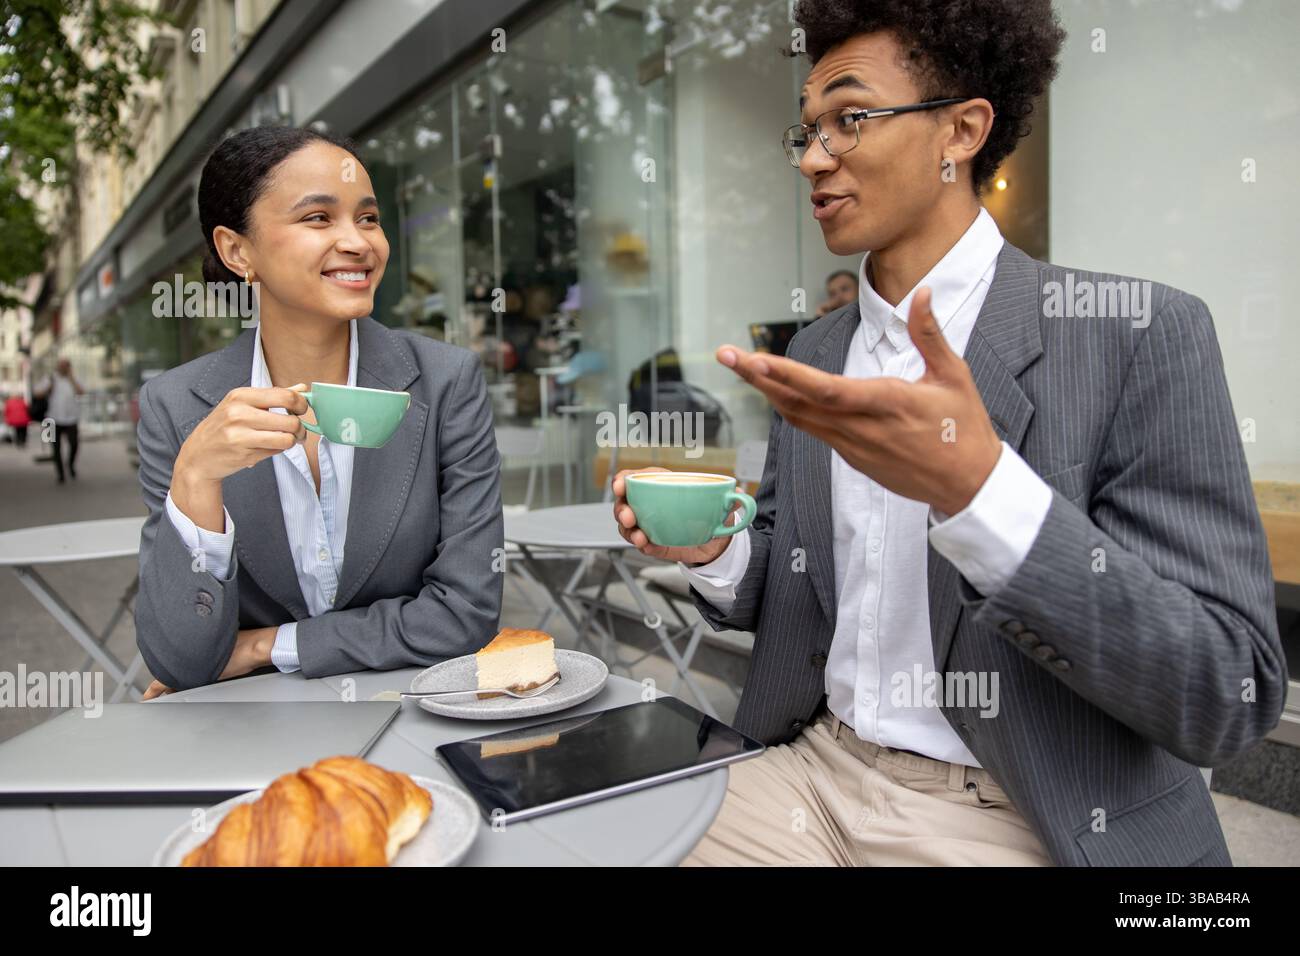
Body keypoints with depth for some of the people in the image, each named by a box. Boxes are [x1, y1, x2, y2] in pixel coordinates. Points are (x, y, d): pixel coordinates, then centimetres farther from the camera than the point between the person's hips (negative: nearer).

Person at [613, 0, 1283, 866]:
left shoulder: (1138, 334, -12)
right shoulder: (815, 353, 4)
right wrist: (714, 551, -11)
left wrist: (974, 486, -30)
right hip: (815, 769, 5)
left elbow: (1230, 698, -17)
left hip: (1033, 823, -4)